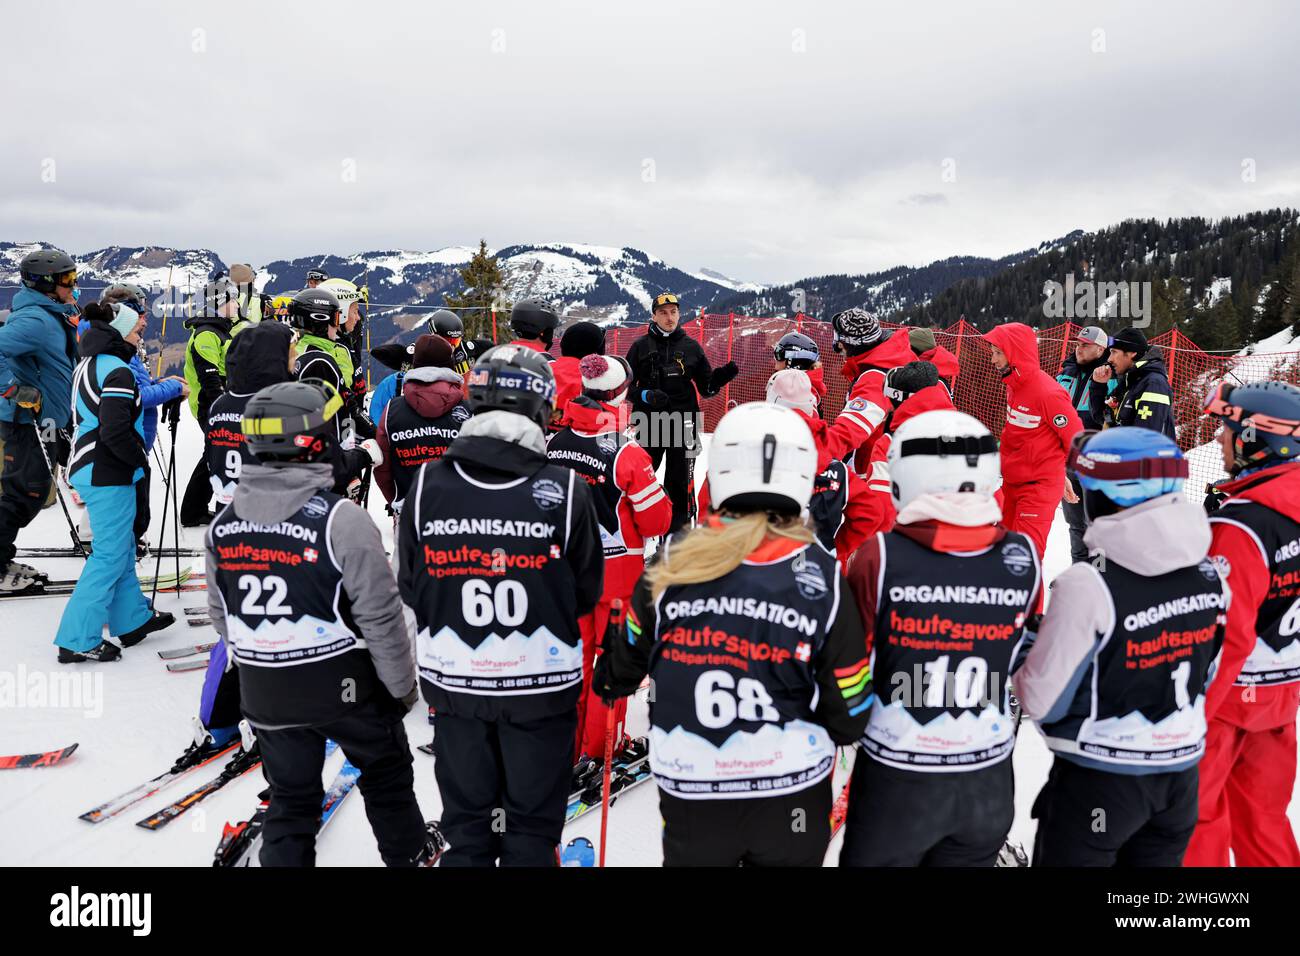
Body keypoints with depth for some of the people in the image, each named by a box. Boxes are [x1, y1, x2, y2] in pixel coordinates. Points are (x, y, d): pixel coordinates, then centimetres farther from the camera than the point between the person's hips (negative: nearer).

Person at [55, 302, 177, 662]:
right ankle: (78, 640, 3)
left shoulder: (87, 364, 12)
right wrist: (140, 458, -10)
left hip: (87, 467, 10)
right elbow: (115, 432, -26)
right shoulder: (117, 371, -18)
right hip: (108, 475, -10)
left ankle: (133, 619, 30)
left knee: (123, 547, 19)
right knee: (110, 555, -2)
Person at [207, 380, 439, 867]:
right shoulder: (340, 519, -20)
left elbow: (221, 615, 9)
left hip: (265, 693, 4)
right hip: (345, 685, -4)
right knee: (385, 773, 21)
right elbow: (380, 616, -17)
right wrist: (403, 685, -4)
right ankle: (410, 853, 41)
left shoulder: (221, 524, -2)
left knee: (289, 800, 17)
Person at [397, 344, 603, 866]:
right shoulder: (566, 489, -16)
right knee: (533, 828, 16)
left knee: (465, 824, 21)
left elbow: (411, 590, -1)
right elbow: (586, 593, -6)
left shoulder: (426, 484, -10)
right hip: (542, 684, -2)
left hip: (453, 682, 2)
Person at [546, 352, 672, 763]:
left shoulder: (552, 445, -6)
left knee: (574, 652, 17)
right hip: (617, 569, -4)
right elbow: (657, 521, -14)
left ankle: (566, 742, 28)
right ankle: (600, 746, 21)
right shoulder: (627, 455, -21)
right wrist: (661, 501, 6)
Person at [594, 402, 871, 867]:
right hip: (793, 798, 0)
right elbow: (848, 717, -8)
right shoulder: (824, 577, -14)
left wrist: (605, 683, 26)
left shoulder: (672, 566, -11)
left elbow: (625, 666, 3)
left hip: (691, 797, 1)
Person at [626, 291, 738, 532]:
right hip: (649, 422, 0)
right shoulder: (641, 346, 4)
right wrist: (644, 395, -13)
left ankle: (679, 528, 14)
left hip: (683, 422, 0)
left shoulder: (691, 346, 7)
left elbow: (706, 387, 9)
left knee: (680, 481, 4)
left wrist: (722, 376, -11)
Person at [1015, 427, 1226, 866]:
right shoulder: (1211, 575, -6)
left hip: (1097, 783, -5)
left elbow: (1042, 702, -19)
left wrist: (1020, 650, -1)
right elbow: (1207, 677, 8)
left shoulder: (1088, 586, -26)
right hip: (1182, 776, 6)